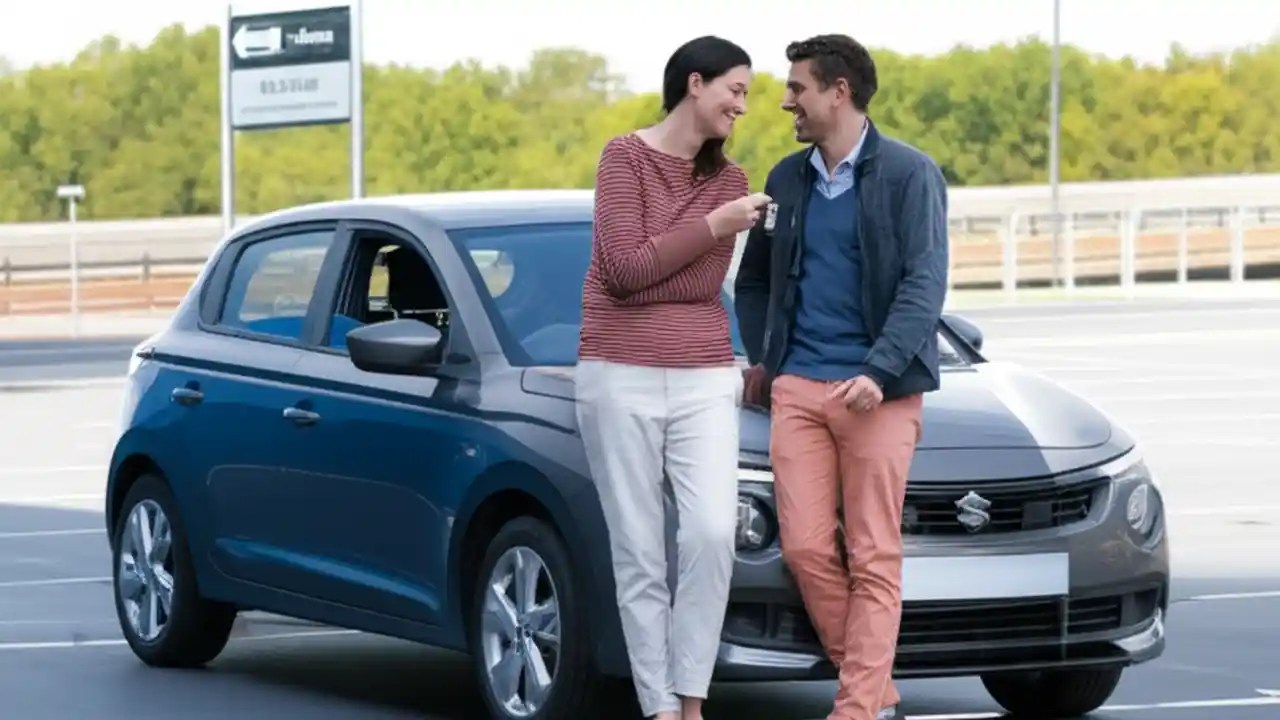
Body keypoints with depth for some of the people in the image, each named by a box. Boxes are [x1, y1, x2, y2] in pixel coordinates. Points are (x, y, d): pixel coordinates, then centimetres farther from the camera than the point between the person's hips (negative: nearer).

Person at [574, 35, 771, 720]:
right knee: (638, 552, -1)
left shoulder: (729, 180, 9)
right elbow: (624, 266, -11)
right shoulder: (625, 155, -2)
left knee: (712, 535, -15)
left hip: (702, 379, 3)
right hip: (619, 376, -3)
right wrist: (714, 227, -11)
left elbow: (702, 284, 2)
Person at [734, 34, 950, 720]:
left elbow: (924, 284, -11)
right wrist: (761, 358, 15)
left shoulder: (909, 174, -3)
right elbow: (752, 281, 27)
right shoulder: (786, 180, 13)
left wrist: (879, 371, -21)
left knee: (873, 557, -3)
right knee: (805, 547, -2)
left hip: (877, 392, -5)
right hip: (797, 387, 5)